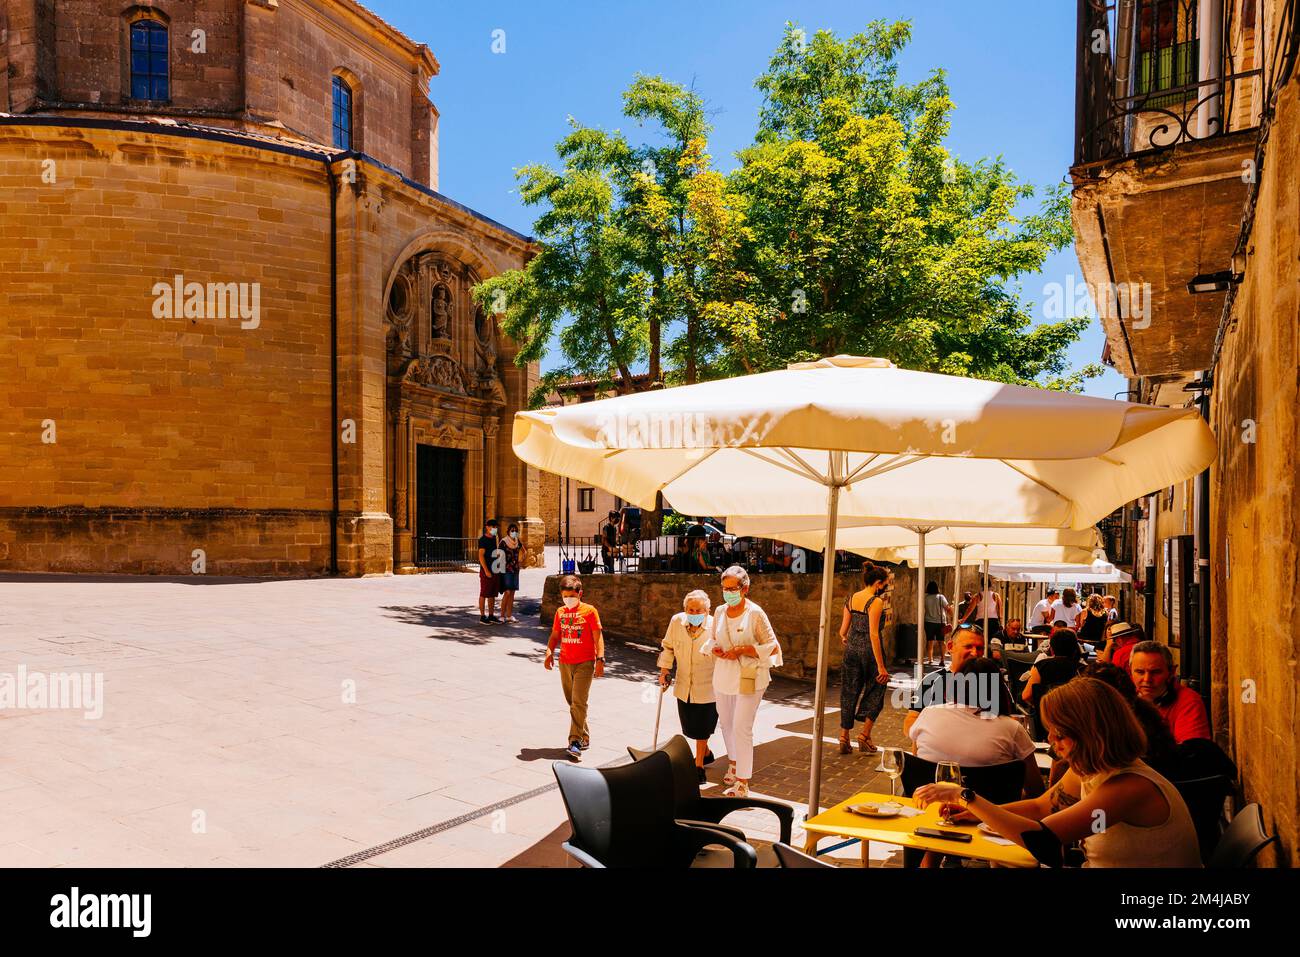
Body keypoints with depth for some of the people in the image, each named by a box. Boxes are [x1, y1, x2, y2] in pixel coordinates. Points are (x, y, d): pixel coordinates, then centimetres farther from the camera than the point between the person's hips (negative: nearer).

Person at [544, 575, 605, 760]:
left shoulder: (589, 611, -6)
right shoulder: (560, 613, 9)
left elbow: (598, 636, -6)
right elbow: (555, 635, 14)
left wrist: (600, 659, -13)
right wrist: (549, 652, -4)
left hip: (585, 663, -6)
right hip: (565, 663, 6)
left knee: (579, 702, -13)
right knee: (572, 702, 13)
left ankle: (575, 742, -15)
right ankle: (584, 737, 27)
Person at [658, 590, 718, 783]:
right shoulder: (677, 621, -8)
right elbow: (668, 647, 8)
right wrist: (664, 671, 7)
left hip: (706, 687, -4)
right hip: (684, 686, 4)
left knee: (701, 727, 3)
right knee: (689, 726, 16)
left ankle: (699, 766, 20)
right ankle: (706, 753, 43)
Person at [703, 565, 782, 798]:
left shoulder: (755, 613, -13)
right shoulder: (720, 611, 4)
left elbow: (771, 646, -10)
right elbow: (712, 639, 17)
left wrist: (741, 650, -18)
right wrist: (715, 649, -6)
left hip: (748, 678, -6)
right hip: (723, 675, 6)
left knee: (742, 728, -8)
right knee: (726, 723, 20)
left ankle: (743, 783, 0)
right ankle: (733, 762, 44)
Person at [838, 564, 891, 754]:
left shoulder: (851, 598, 6)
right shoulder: (876, 602, -14)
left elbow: (842, 630, 9)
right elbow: (873, 635, -19)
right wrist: (881, 666, -18)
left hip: (852, 649, 6)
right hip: (869, 650, -6)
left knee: (849, 693, 12)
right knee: (874, 693, 12)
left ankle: (844, 739, 13)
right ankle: (865, 735, 10)